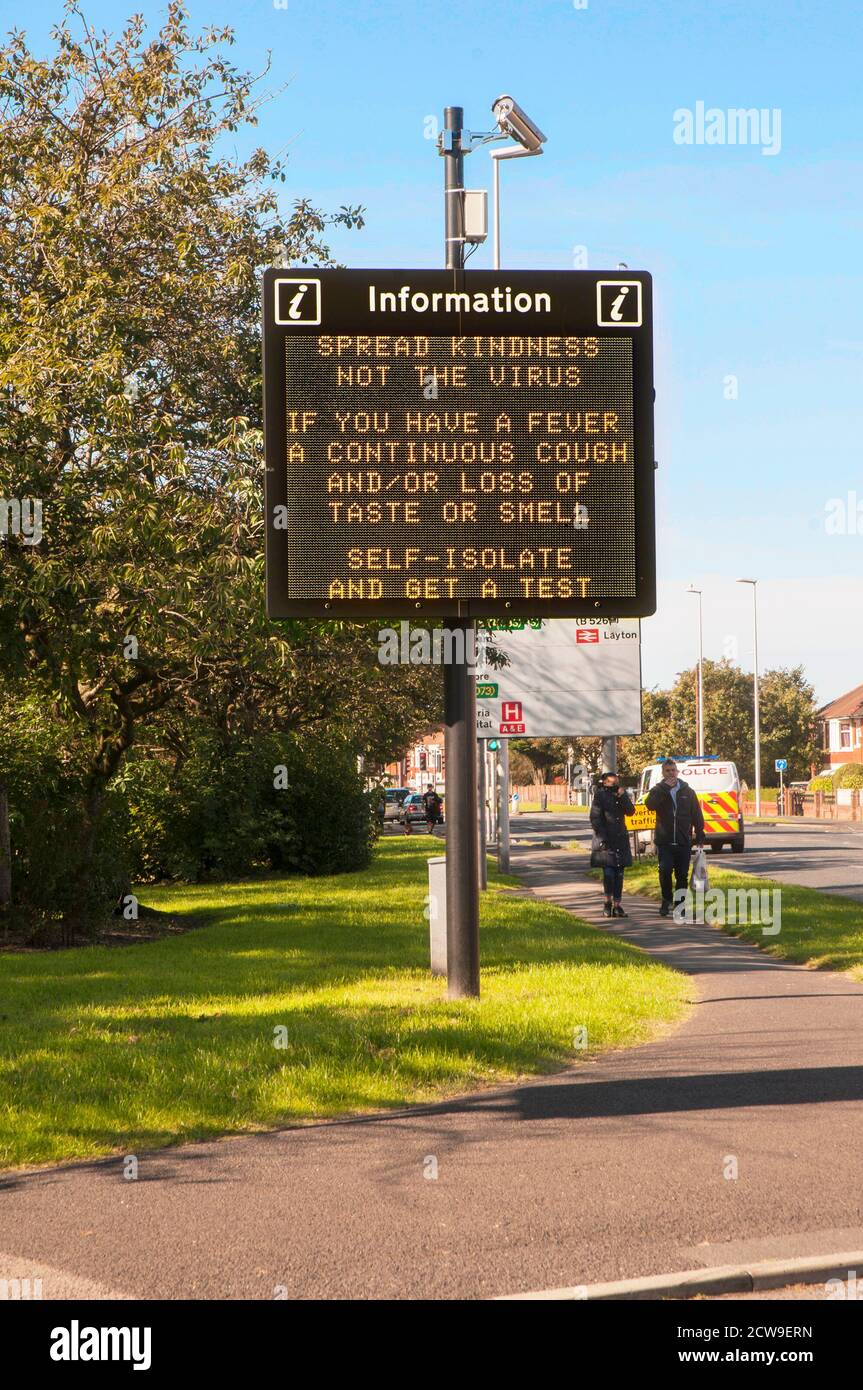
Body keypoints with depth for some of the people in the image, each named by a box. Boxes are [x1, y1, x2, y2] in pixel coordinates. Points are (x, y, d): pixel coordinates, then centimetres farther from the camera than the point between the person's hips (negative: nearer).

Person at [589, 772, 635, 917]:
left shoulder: (623, 794, 12)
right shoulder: (600, 795, -3)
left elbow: (630, 811, 1)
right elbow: (595, 818, -6)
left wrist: (623, 796, -13)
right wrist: (602, 838, -12)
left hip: (620, 839, 5)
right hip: (605, 840, -5)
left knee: (619, 874, 4)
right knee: (608, 872, -11)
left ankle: (617, 905, 9)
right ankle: (608, 902, 5)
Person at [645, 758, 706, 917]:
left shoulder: (687, 791, 8)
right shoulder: (658, 790, 4)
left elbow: (697, 815, 10)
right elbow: (650, 804, -17)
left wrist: (699, 835, 5)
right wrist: (665, 788, -18)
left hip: (684, 842, 2)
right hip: (664, 842, -2)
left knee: (682, 874, 5)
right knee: (665, 870, -17)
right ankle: (667, 899, 2)